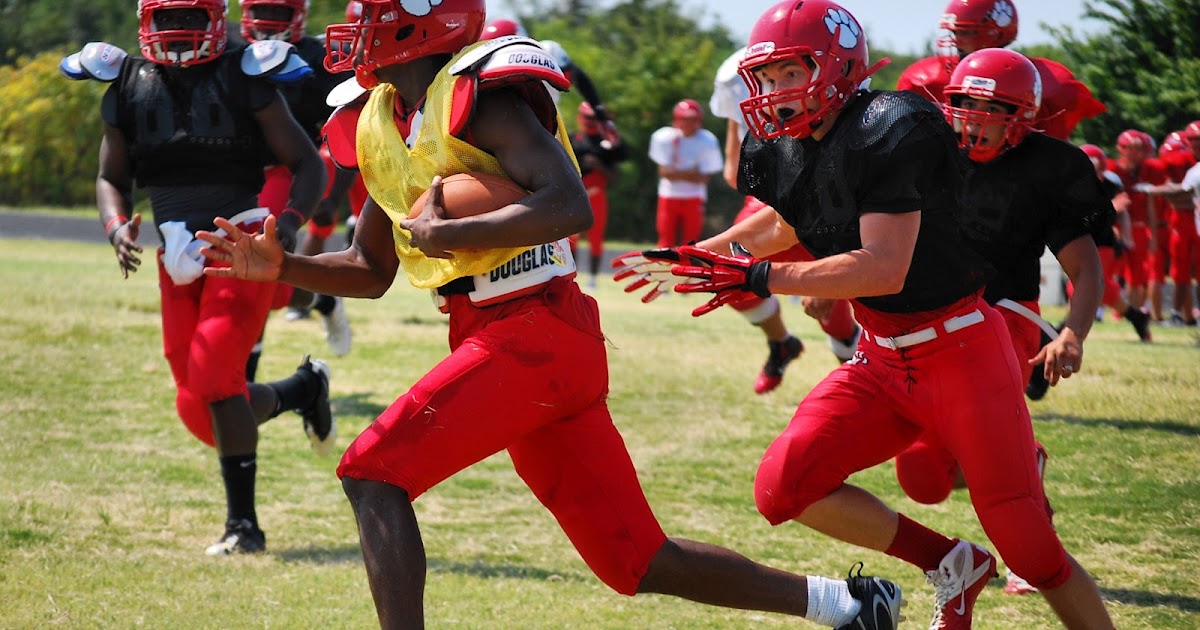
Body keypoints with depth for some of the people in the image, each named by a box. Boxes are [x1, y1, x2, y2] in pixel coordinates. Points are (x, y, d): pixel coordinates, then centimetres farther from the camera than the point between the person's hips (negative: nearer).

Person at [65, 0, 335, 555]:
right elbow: (112, 178, 16)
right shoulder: (128, 88, 7)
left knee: (213, 381, -19)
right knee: (199, 411, 6)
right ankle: (304, 388, 34)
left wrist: (289, 223, -19)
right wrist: (117, 226, -5)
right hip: (179, 260, 6)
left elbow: (307, 163, -2)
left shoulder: (245, 80, -5)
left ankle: (243, 523, -7)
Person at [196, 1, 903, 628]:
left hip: (538, 330, -9)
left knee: (373, 473, -17)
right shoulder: (387, 123, 15)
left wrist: (447, 235, -21)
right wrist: (280, 266, 7)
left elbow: (570, 206, -25)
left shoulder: (480, 93, -12)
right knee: (641, 565, 11)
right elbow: (371, 271, 23)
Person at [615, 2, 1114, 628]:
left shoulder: (890, 132, -21)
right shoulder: (783, 153, 4)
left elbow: (885, 269, -27)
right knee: (783, 487, -10)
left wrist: (756, 277, -25)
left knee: (1029, 549, -6)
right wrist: (697, 255, 19)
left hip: (961, 353, -7)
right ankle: (951, 566, 7)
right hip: (881, 363, 7)